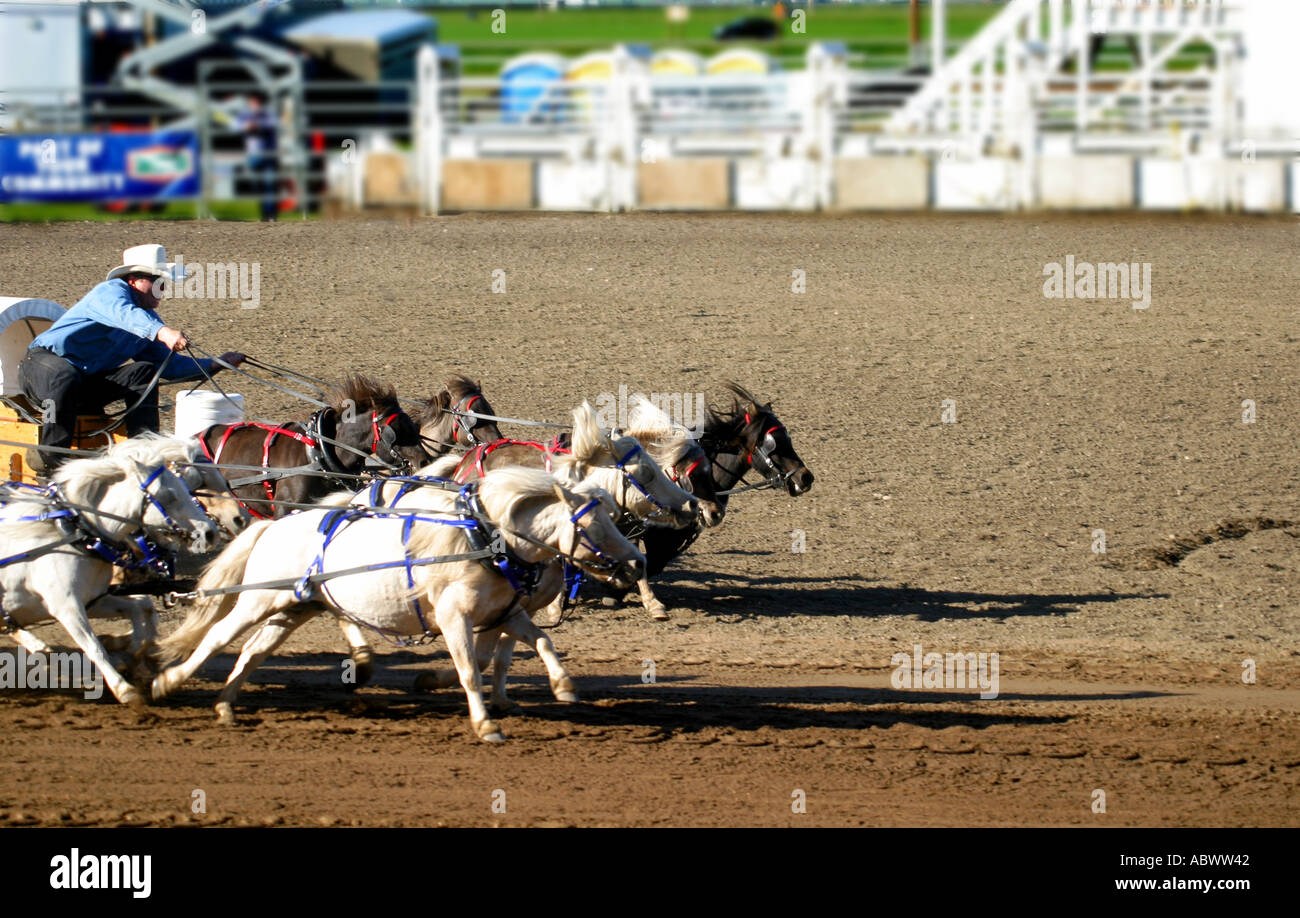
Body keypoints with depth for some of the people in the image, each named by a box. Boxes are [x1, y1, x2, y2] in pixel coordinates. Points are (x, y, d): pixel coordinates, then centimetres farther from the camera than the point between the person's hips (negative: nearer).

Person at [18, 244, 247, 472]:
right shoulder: (111, 291, -15)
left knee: (144, 372, -9)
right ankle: (53, 460, -33)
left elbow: (170, 365, 15)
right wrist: (162, 332, -57)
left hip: (88, 380, 8)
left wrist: (216, 364, 4)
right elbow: (125, 314, -40)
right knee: (64, 377, -42)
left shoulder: (148, 315, 12)